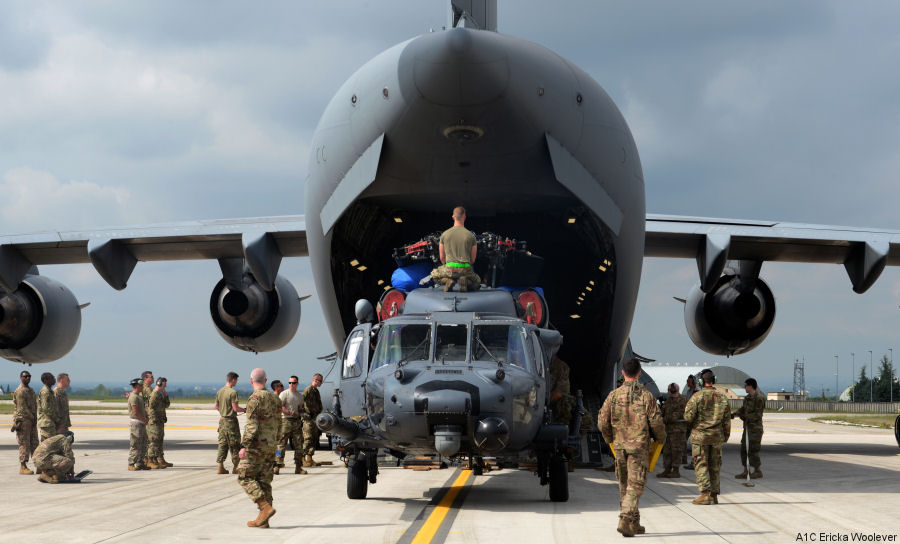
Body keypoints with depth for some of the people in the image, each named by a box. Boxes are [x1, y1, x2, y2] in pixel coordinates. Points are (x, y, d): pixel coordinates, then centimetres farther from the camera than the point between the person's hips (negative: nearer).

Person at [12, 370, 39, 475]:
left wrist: (35, 417, 2)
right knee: (24, 444, -7)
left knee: (34, 443, 8)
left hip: (32, 421, 8)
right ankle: (23, 467, -4)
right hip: (23, 420, -8)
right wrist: (32, 417, -12)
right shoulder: (19, 391, -10)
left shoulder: (31, 390, 17)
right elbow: (22, 408, -15)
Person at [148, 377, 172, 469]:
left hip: (160, 422, 10)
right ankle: (151, 461, -8)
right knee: (154, 441, -10)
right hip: (155, 421, -10)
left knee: (160, 441, 13)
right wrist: (154, 419, -22)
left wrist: (165, 395, 7)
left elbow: (166, 405, 20)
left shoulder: (161, 394, 17)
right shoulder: (154, 394, -15)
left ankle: (161, 460, 19)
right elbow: (151, 408, -21)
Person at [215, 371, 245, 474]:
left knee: (222, 443, 9)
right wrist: (244, 410, -2)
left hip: (222, 420, 7)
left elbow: (216, 406, 13)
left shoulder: (219, 392, 6)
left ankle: (220, 467, 7)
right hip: (231, 421, -7)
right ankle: (235, 467, 5)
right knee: (234, 444, 2)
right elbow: (235, 408, -18)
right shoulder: (233, 392, -16)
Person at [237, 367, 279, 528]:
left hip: (257, 445, -8)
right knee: (264, 481, 8)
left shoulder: (255, 398, -13)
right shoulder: (273, 398, 13)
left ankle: (266, 507, -15)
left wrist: (244, 446, -20)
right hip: (270, 446, 8)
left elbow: (252, 425, -20)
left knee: (245, 477, -1)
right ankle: (262, 519, 7)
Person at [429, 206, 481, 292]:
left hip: (450, 268, 0)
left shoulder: (445, 234, 2)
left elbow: (442, 257, 10)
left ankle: (448, 281, -4)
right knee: (477, 283, 31)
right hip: (466, 269, 0)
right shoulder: (471, 235, 0)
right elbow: (472, 259, 6)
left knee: (434, 274, 31)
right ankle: (465, 282, -6)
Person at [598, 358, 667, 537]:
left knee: (624, 485, 15)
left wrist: (610, 439, 20)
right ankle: (625, 520, -18)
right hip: (639, 447, -3)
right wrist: (661, 439, 12)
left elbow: (602, 422, 1)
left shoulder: (613, 396, 0)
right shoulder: (646, 396, -8)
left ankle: (634, 524, 20)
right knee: (635, 485, -3)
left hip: (620, 446, 3)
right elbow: (656, 423, -7)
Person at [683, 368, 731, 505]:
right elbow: (727, 420, 9)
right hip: (717, 437, 4)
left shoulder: (697, 396, -10)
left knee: (701, 465, -1)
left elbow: (688, 416, -12)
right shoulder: (722, 397, 5)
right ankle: (714, 495, 13)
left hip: (700, 436, -4)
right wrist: (726, 436, 19)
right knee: (714, 467, 10)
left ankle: (706, 494, -11)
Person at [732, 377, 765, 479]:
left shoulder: (759, 398, -14)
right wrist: (734, 415, -2)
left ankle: (757, 471, 4)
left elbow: (757, 415, -16)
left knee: (753, 449, -6)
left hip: (755, 428, -9)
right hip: (747, 427, 9)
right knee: (744, 449, 7)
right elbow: (742, 410, 14)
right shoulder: (747, 398, 14)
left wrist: (745, 417, -17)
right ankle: (746, 472, 12)